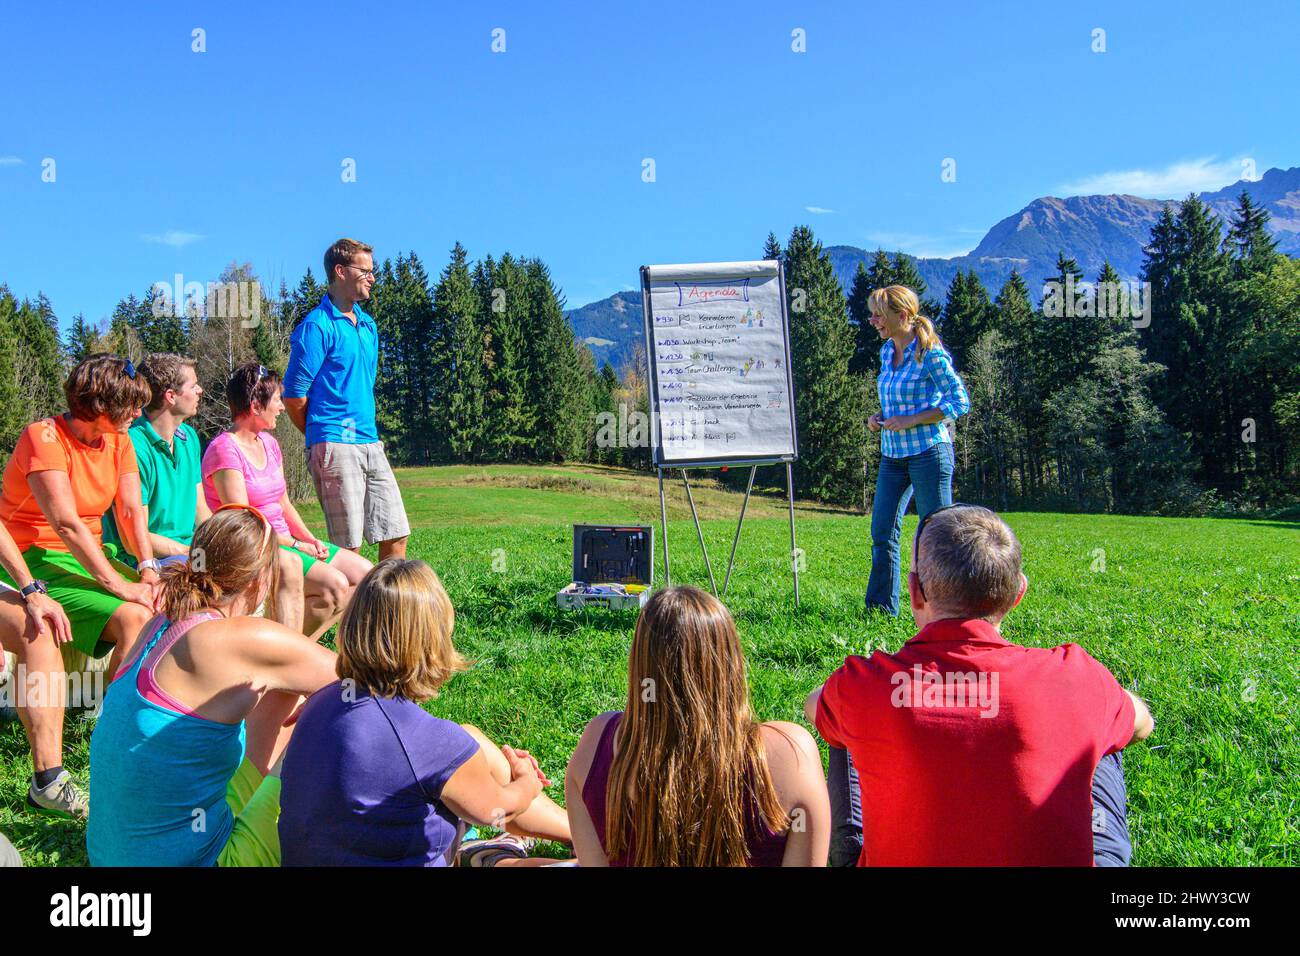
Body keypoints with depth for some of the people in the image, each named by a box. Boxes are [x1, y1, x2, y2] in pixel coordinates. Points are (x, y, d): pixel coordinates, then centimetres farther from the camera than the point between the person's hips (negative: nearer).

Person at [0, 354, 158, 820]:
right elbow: (67, 523, -22)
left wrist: (148, 569, -15)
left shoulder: (118, 441, 8)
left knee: (140, 616, -21)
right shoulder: (44, 437, -14)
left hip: (85, 559, 6)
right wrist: (119, 585, -25)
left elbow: (132, 509, 1)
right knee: (39, 633, -34)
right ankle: (48, 779, -35)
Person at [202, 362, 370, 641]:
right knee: (333, 585, -26)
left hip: (284, 542, 9)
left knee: (364, 572, 0)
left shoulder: (269, 442, 13)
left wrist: (310, 538, 1)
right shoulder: (224, 449, -14)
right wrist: (295, 544, -16)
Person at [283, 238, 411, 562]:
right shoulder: (317, 326, -8)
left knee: (397, 534, 7)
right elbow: (294, 396, -9)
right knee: (348, 547, -5)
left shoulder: (368, 325, 17)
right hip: (334, 447, -8)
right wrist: (324, 436, 2)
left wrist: (369, 433, 17)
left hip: (370, 443, 8)